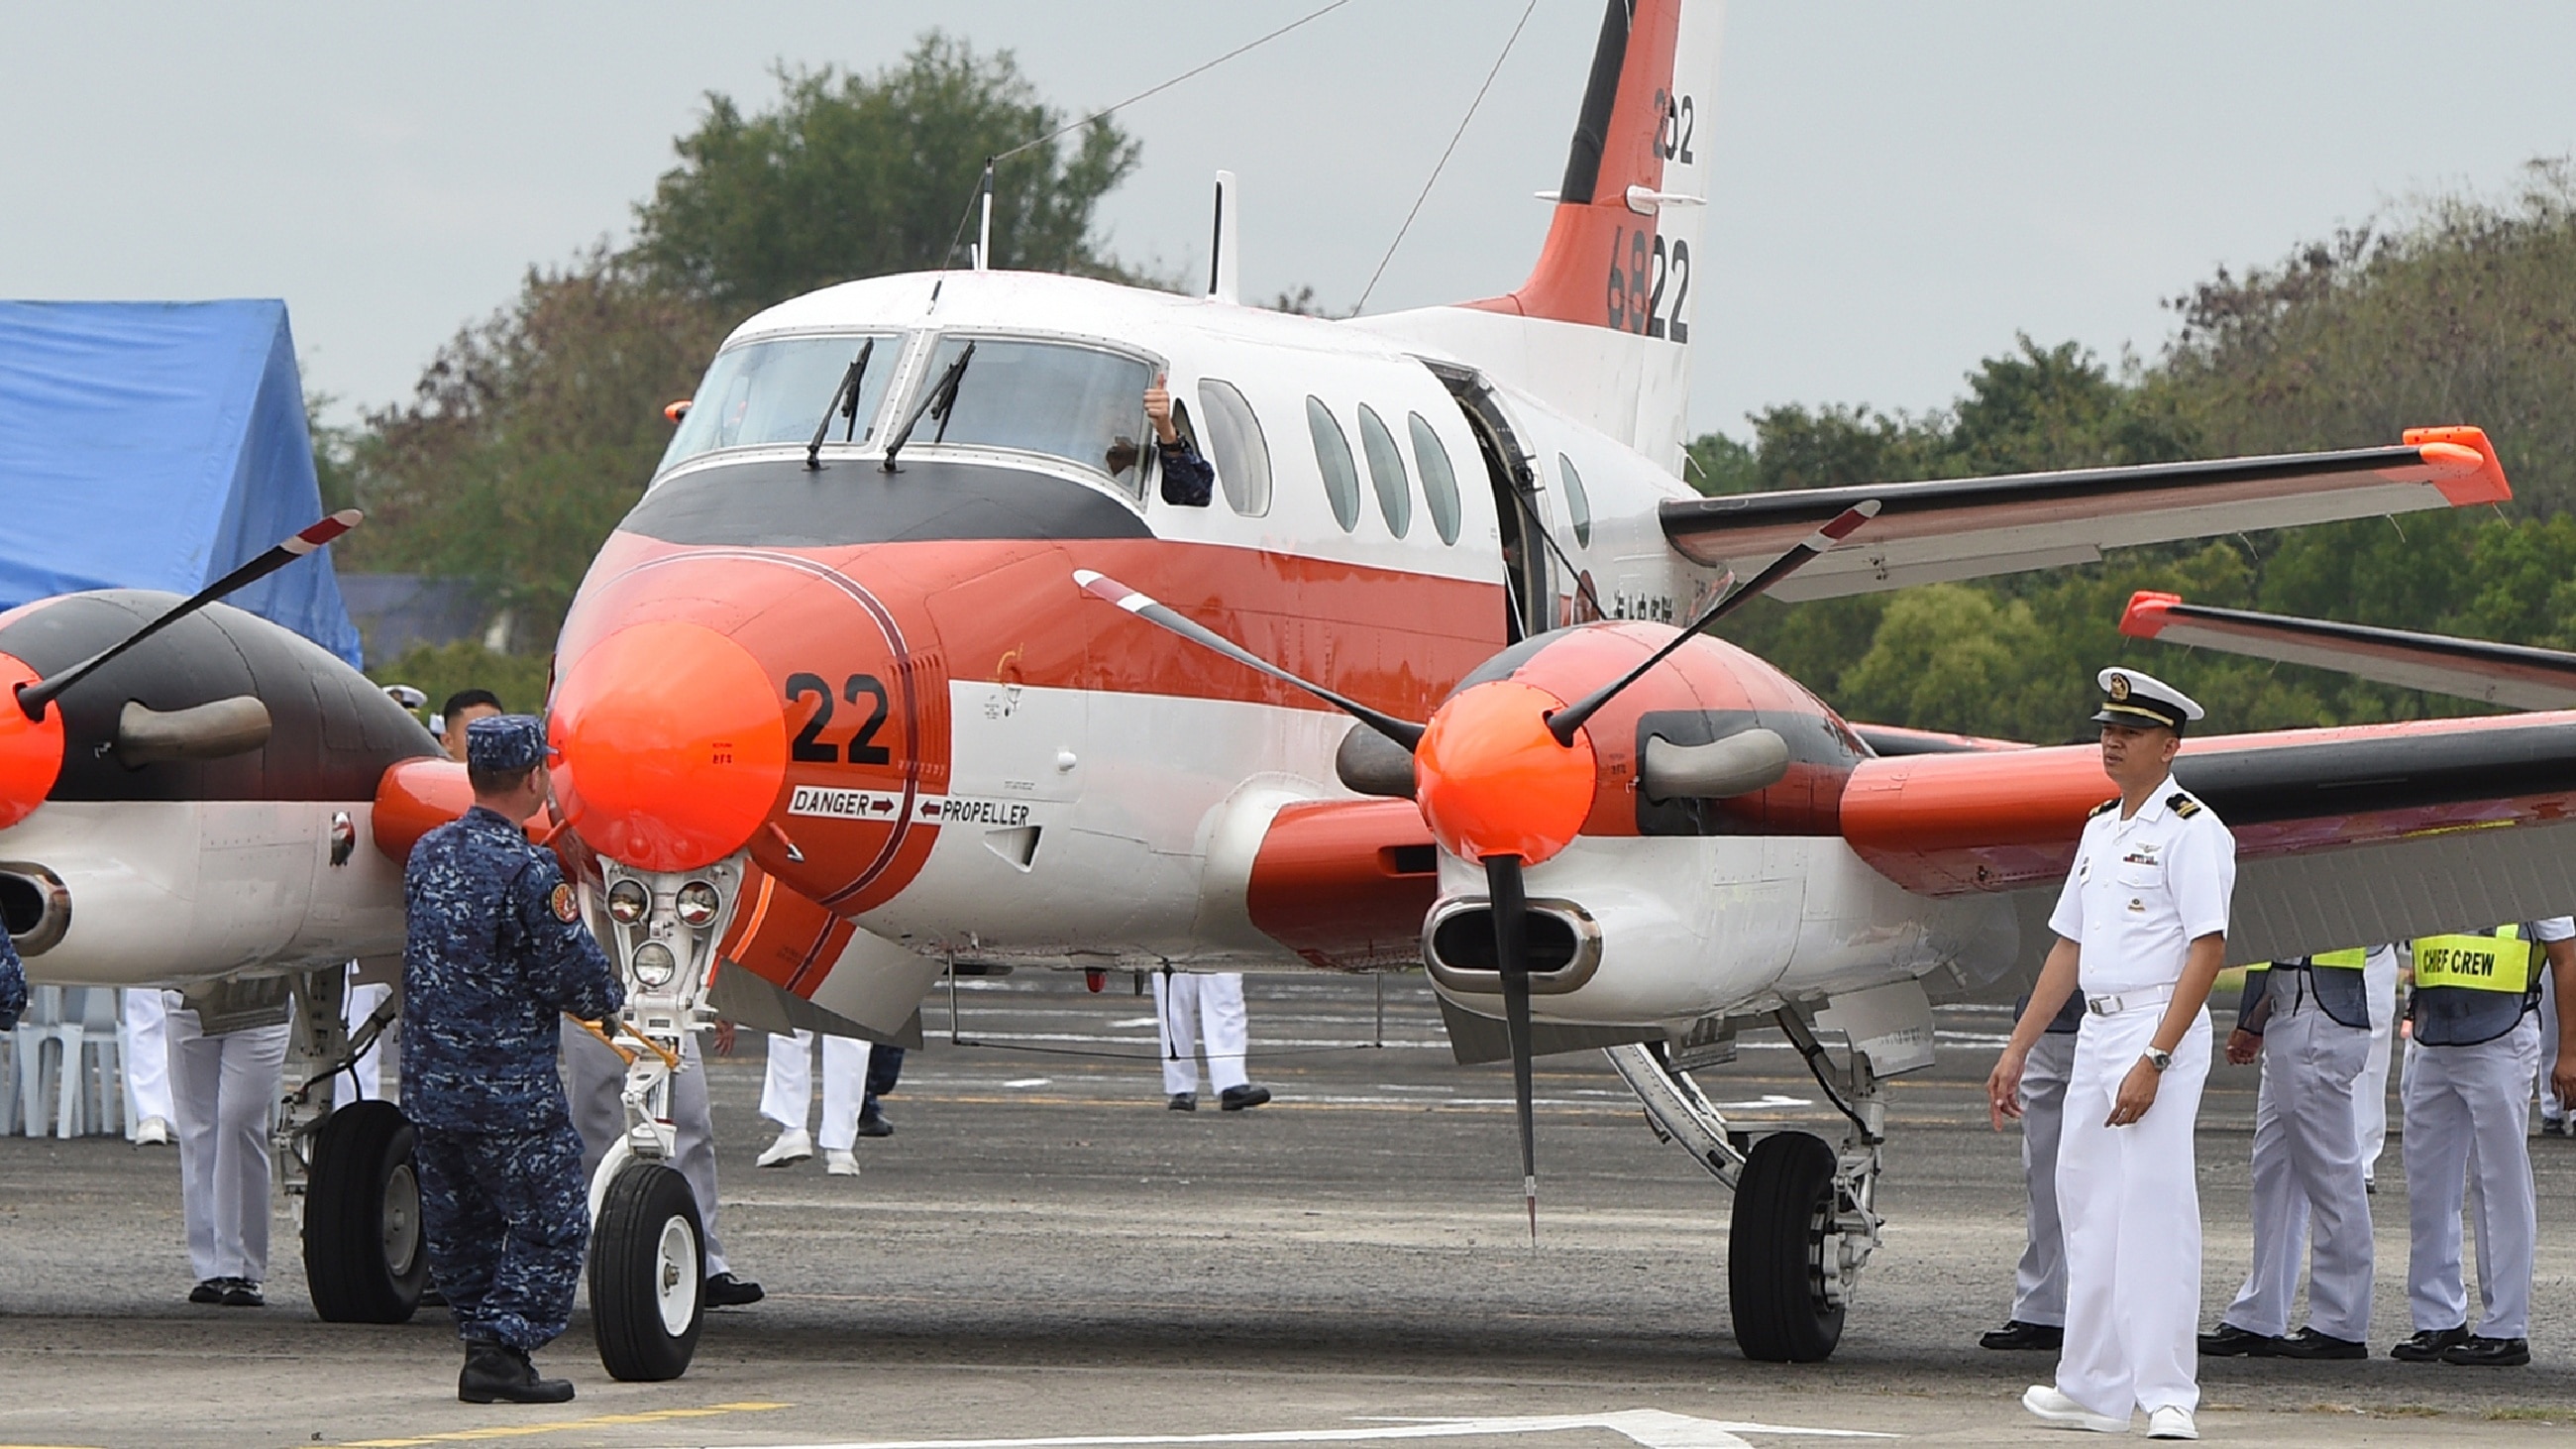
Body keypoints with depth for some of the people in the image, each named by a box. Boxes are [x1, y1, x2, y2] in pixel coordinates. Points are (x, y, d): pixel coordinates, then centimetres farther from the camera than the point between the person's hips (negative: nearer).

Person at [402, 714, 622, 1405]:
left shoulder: (428, 853, 6)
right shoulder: (528, 872, -17)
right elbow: (575, 978, -14)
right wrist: (609, 998, 10)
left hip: (427, 1083, 7)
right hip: (510, 1087, -7)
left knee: (456, 1226, 16)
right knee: (549, 1223, 2)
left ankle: (483, 1342, 19)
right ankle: (503, 1350, -5)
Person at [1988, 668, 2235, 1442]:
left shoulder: (2189, 828, -9)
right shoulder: (2100, 828, 18)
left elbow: (2208, 950, -16)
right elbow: (2069, 947, 23)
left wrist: (2154, 1059, -22)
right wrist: (2017, 1050, 20)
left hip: (2161, 1031, -9)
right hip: (2095, 1033, 9)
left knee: (2154, 1208, -13)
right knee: (2086, 1206, 11)